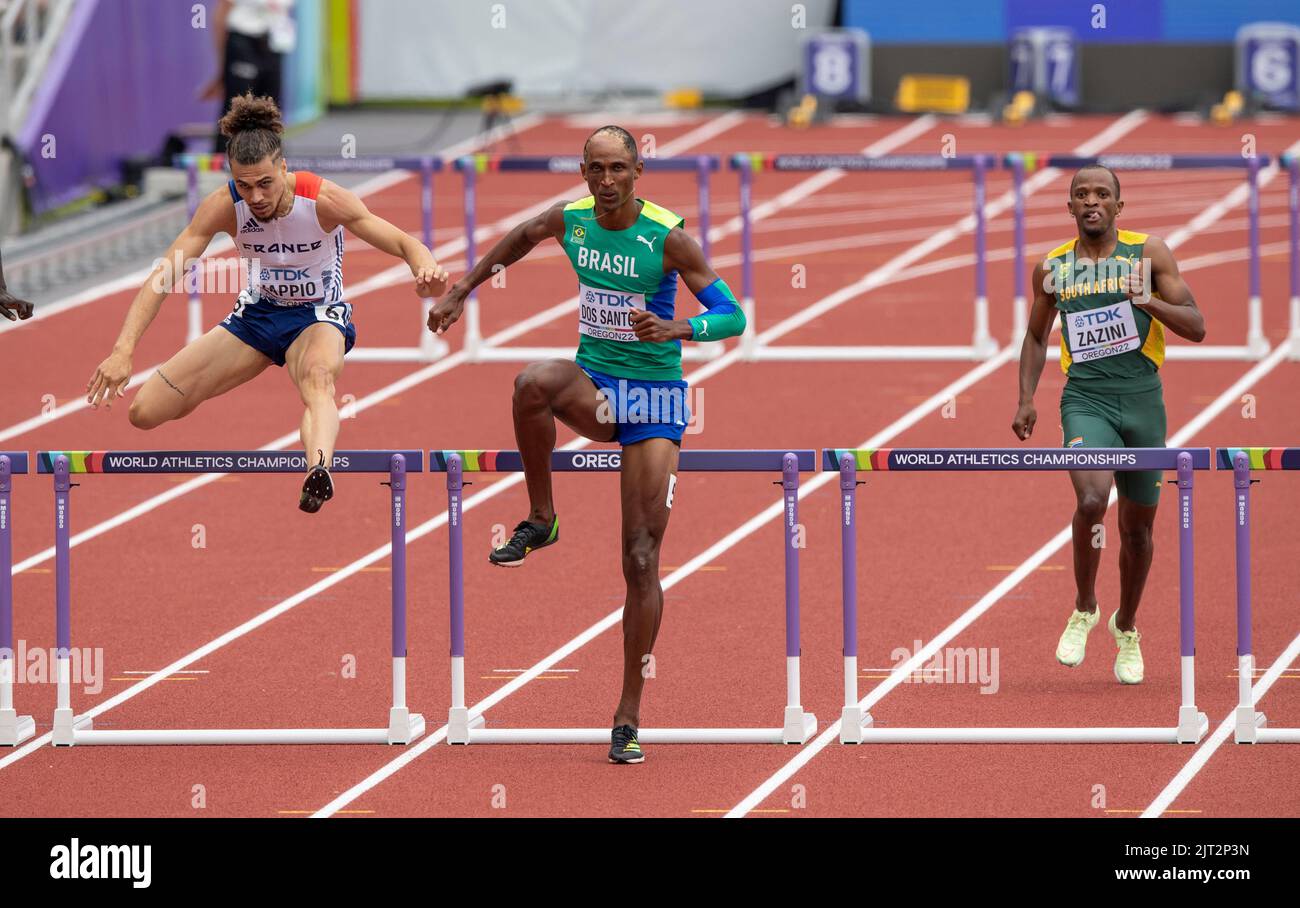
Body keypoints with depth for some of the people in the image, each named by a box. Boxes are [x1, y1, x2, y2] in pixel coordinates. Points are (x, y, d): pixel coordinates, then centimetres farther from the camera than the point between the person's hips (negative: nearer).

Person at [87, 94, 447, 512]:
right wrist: (123, 350, -36)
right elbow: (163, 274, -24)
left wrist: (425, 269, -47)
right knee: (144, 413, -5)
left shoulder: (324, 200, -25)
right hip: (256, 315, 3)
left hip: (316, 317, -3)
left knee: (317, 377, -42)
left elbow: (405, 244, -22)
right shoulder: (224, 207, -21)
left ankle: (319, 471, -73)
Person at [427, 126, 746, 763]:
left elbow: (732, 317, -16)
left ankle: (629, 717, 3)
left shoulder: (668, 238, -15)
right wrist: (460, 292, 23)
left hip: (656, 399, -3)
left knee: (641, 559, -4)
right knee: (534, 382, -36)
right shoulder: (569, 221, -3)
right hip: (595, 385, 3)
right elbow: (519, 238, 21)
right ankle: (540, 519, -16)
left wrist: (678, 329, -34)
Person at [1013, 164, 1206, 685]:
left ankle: (1127, 627, 34)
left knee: (1137, 525, 11)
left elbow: (1196, 328, -2)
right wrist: (1026, 399, 8)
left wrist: (1148, 301, -19)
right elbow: (1037, 335, 19)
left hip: (1142, 400, 1)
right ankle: (1084, 609, -4)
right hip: (1086, 400, -1)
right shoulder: (1052, 268, 5)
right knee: (1091, 500, -26)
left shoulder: (1149, 253, -1)